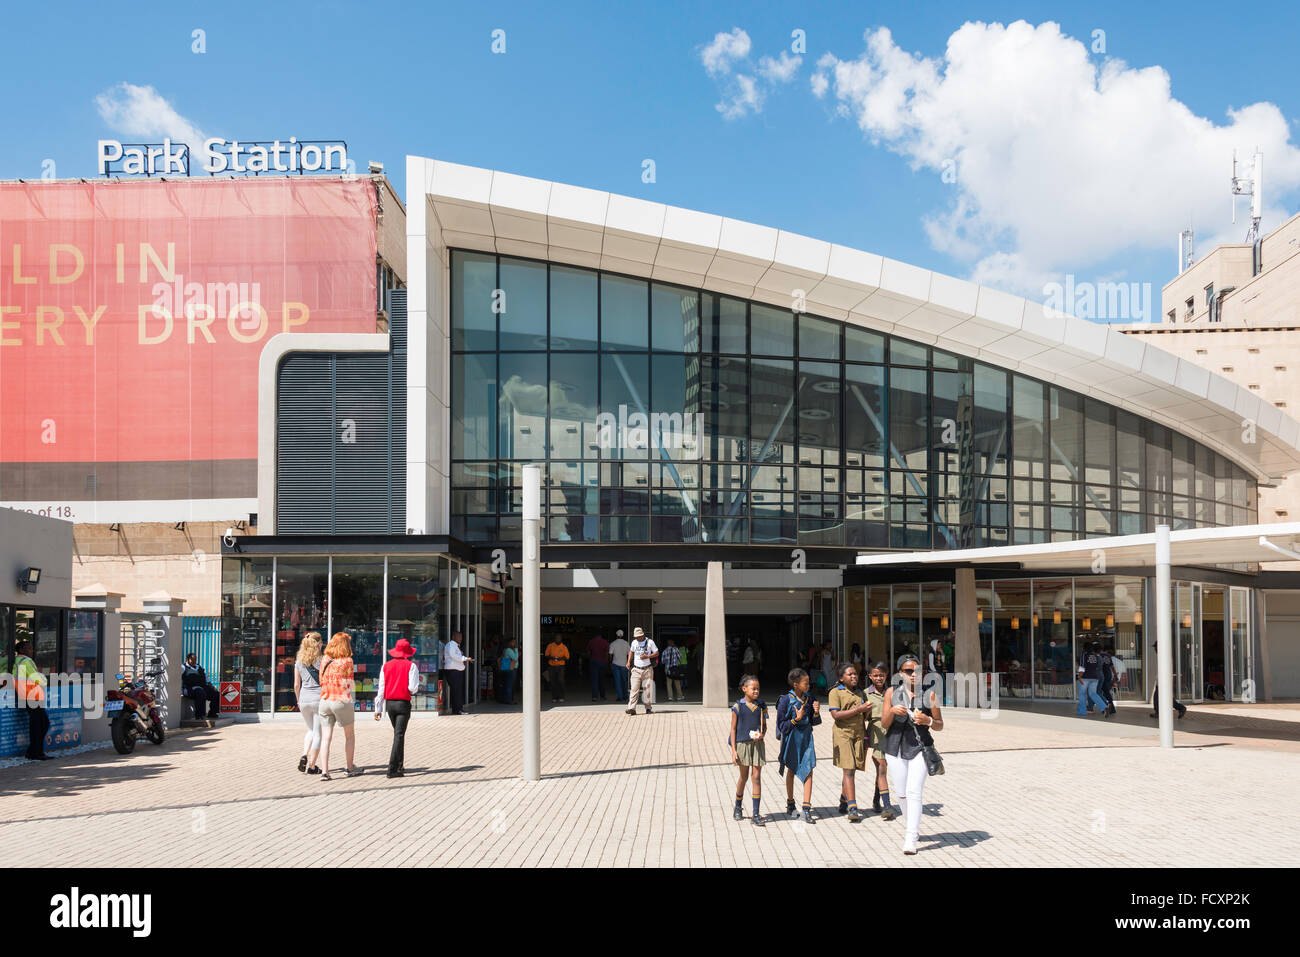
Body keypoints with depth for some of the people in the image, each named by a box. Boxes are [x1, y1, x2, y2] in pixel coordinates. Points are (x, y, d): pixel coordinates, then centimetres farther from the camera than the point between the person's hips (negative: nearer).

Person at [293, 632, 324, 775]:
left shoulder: (298, 662, 6)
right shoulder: (320, 661, -7)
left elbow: (296, 685, 8)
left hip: (304, 699, 5)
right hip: (319, 698, -4)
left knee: (311, 730, 24)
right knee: (318, 733, 5)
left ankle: (304, 755, 4)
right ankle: (311, 766, 4)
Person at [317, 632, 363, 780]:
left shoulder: (325, 660, 7)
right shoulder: (347, 661, -8)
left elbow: (322, 682, 7)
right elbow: (350, 684, -6)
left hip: (325, 700, 4)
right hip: (342, 701, -4)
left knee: (326, 737, 2)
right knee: (349, 735, 14)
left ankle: (324, 771, -6)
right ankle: (349, 767, 21)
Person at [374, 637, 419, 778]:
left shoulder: (386, 666, 7)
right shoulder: (410, 666, -4)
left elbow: (380, 688, 5)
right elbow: (413, 688, -12)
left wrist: (378, 708, 7)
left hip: (389, 703, 4)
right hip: (403, 703, -4)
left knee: (397, 733, 19)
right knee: (399, 735, -4)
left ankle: (400, 766, 24)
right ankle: (392, 769, -11)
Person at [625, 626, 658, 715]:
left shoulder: (650, 642, -2)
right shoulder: (634, 642, 8)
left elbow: (657, 653, 0)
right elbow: (631, 652, 24)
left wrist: (647, 656, -15)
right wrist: (629, 662, 10)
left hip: (647, 669, -2)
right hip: (636, 669, 2)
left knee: (647, 689, 0)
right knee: (634, 688, -9)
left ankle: (648, 708, 10)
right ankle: (632, 708, -15)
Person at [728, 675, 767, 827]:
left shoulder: (761, 705, 2)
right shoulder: (738, 706, -6)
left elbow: (764, 725, 11)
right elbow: (733, 729, -3)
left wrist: (762, 735, -11)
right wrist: (733, 750, -6)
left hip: (757, 744, 2)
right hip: (742, 744, -2)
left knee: (756, 777, -3)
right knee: (744, 776, 11)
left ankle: (756, 815, -1)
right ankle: (738, 807, 34)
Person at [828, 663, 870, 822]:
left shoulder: (859, 693, 17)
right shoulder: (835, 692, -3)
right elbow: (835, 715, -15)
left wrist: (867, 711, 6)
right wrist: (858, 709, -19)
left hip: (859, 734, 6)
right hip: (843, 733, -6)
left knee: (852, 770, 9)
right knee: (848, 770, -12)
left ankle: (844, 803, 23)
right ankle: (852, 809, -18)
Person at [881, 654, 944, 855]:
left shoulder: (928, 694, 1)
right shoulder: (891, 692, 5)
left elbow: (940, 725, 5)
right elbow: (884, 724, 3)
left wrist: (928, 721, -16)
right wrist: (892, 711, -18)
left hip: (920, 747, -2)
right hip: (896, 746, 3)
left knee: (914, 792, -14)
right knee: (901, 793, 10)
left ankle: (911, 839, -13)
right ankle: (913, 827, 34)